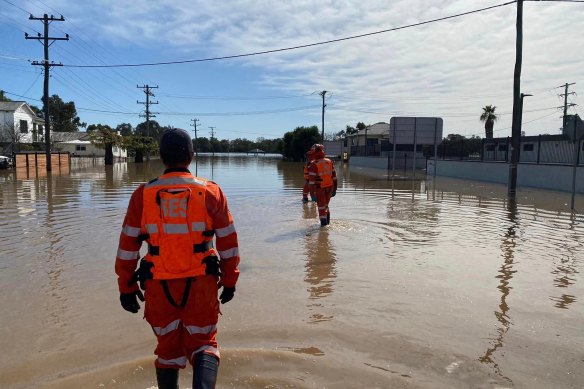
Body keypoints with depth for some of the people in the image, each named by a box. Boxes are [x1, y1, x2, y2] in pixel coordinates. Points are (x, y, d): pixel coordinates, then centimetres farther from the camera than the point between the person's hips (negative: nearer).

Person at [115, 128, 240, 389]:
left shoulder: (143, 195, -2)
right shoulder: (210, 192, -4)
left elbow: (127, 245, 0)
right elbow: (228, 242, -1)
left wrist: (126, 286, 10)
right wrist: (230, 280, 10)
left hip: (159, 286, 1)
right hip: (201, 284, -1)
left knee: (168, 347, 20)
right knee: (203, 343, 14)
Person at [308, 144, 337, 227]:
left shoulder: (314, 164, -16)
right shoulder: (329, 161, 1)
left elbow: (312, 178, -17)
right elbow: (334, 175, 5)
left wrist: (312, 189, -11)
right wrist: (334, 187, 11)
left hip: (320, 187, -5)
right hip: (330, 186, 5)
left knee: (321, 205, 7)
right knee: (326, 204, 20)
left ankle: (323, 222, 9)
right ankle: (327, 221, 25)